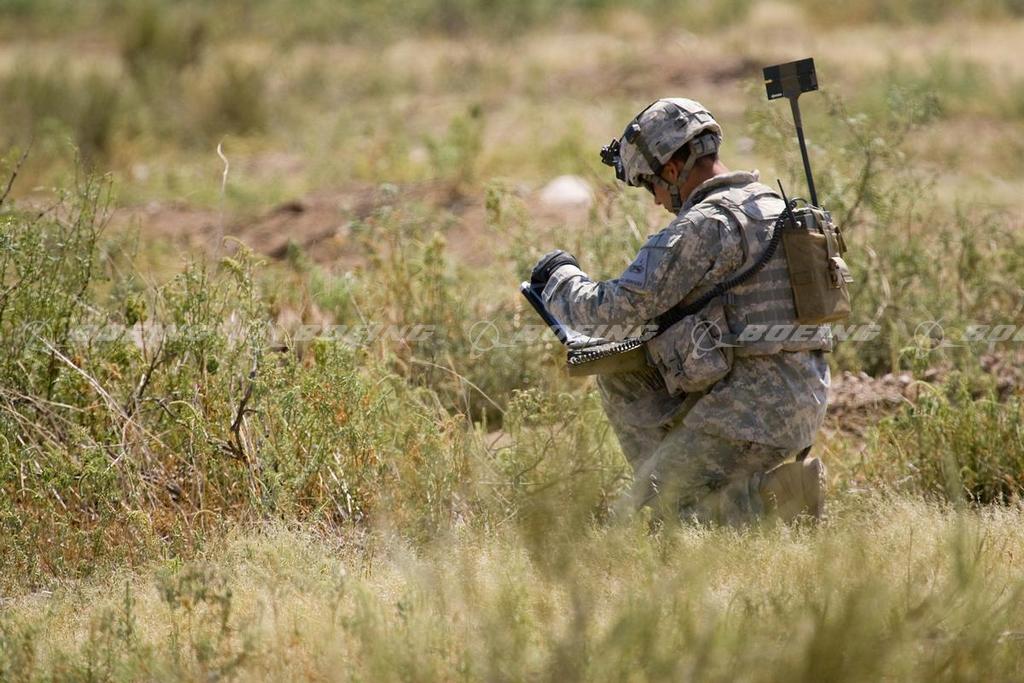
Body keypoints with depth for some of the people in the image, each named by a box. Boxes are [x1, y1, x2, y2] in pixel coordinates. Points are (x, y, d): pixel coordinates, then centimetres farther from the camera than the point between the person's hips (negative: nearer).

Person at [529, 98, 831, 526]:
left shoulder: (706, 225, -15)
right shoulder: (770, 206, 17)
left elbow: (619, 308, -15)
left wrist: (560, 277, 5)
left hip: (753, 409, -10)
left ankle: (783, 494, -9)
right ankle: (668, 483, 11)